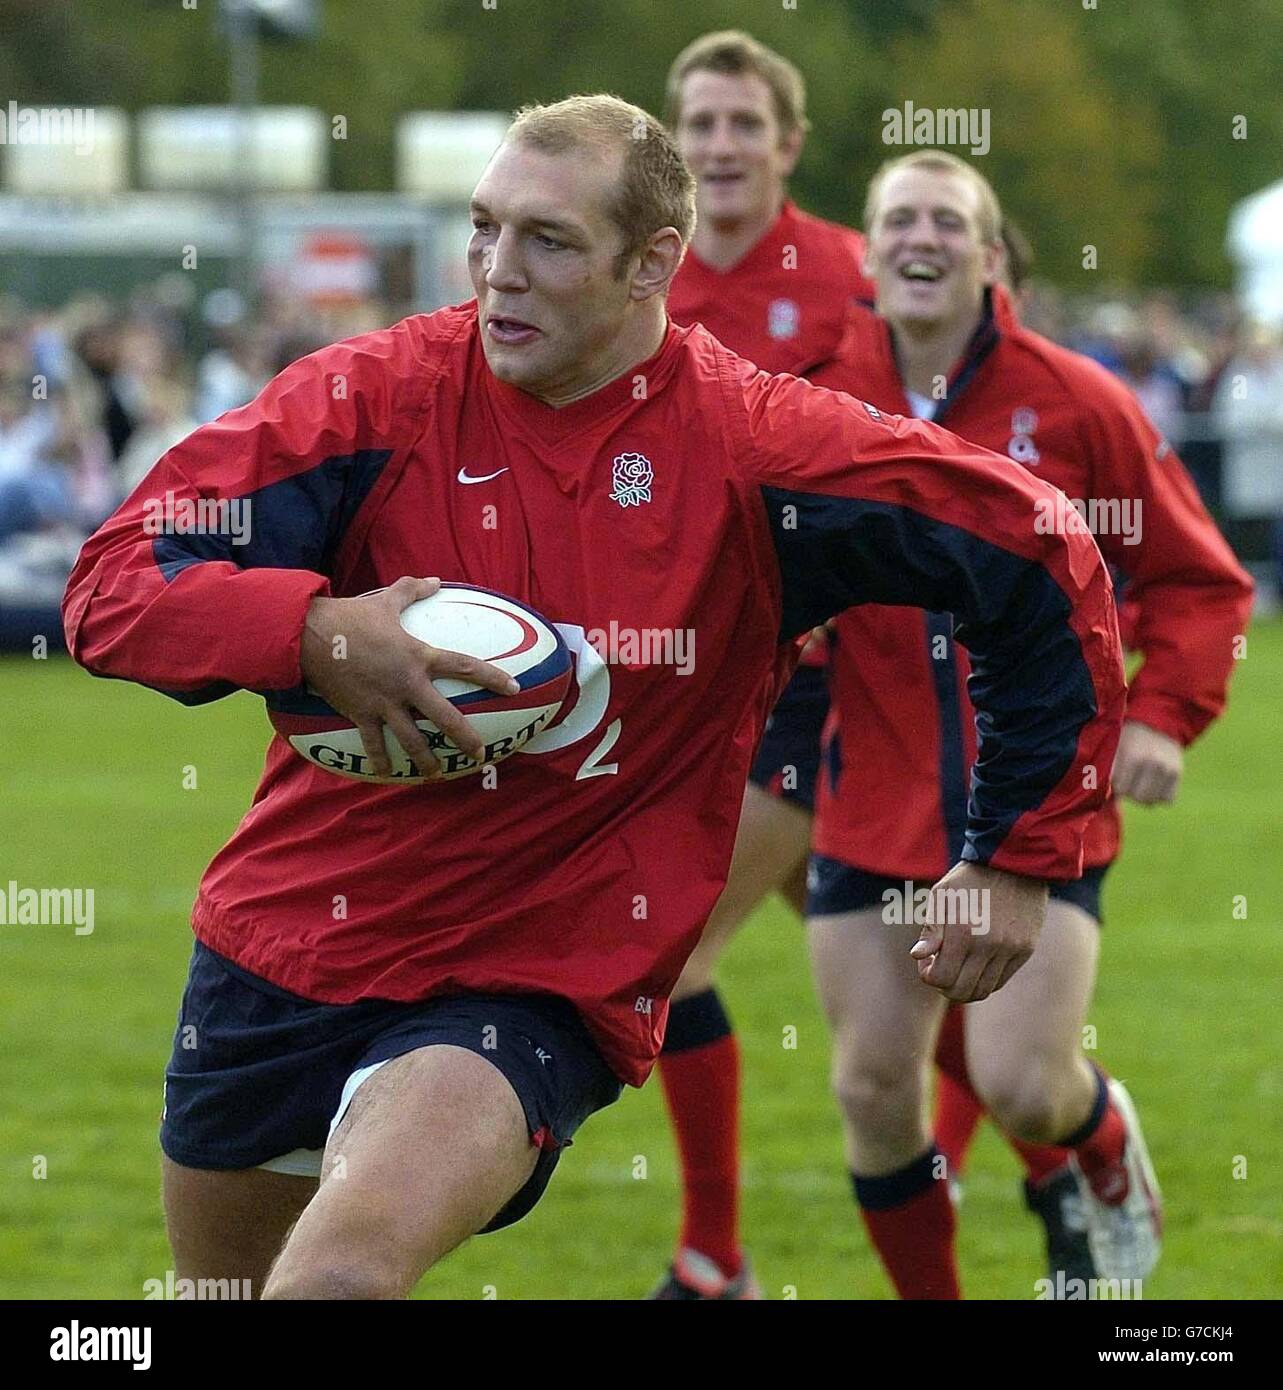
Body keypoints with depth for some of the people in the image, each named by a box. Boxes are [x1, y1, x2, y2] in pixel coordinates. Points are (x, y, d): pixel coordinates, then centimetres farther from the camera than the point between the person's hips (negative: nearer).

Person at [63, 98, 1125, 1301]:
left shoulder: (756, 447, -9)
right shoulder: (379, 394, -6)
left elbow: (1040, 568, 0)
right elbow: (111, 588, -11)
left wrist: (1019, 859, 3)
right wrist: (309, 632, -30)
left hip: (542, 984, -4)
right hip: (287, 933, 4)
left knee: (344, 1270, -31)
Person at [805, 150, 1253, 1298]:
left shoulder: (1075, 404, -5)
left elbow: (1197, 578, 3)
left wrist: (1164, 715, -11)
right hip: (874, 805, 2)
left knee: (1019, 1085, -11)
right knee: (873, 1093, 2)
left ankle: (1102, 1148, 26)